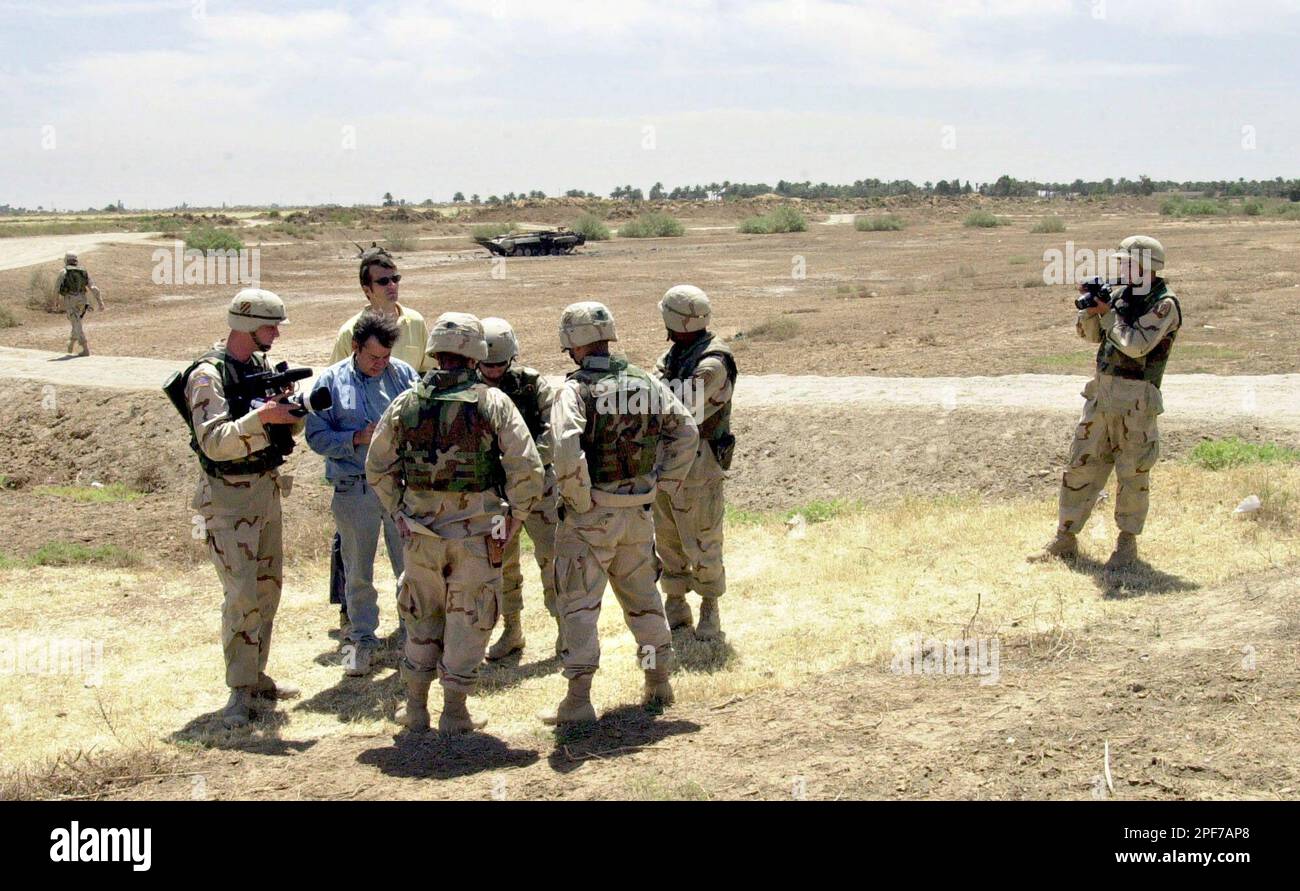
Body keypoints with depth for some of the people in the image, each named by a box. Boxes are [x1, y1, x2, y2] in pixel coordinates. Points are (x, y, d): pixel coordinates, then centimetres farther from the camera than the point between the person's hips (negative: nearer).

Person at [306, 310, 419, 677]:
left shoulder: (404, 374, 2)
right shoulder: (331, 382, 0)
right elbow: (317, 436, -3)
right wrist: (357, 438, -16)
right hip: (354, 491, 0)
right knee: (358, 571, 11)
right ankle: (361, 639, 25)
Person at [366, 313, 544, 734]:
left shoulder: (405, 404, 0)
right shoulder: (493, 403, -8)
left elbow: (377, 468, 8)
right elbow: (527, 470, -11)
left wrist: (398, 511, 17)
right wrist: (514, 517, 0)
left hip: (421, 532, 3)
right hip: (476, 533, -3)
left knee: (422, 619, 18)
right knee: (468, 621, 9)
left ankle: (416, 709, 23)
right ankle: (454, 714, 11)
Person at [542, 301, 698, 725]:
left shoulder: (576, 389, -14)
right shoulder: (646, 383, 4)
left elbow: (567, 449, -28)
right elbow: (687, 432, 8)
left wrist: (579, 500, -16)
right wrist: (664, 483, 11)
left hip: (590, 515, -5)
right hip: (638, 511, 5)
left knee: (579, 604, 1)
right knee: (642, 596, 19)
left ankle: (578, 699, -1)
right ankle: (658, 683, 26)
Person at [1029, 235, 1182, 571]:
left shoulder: (1164, 305, -11)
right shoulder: (1124, 296, 11)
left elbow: (1136, 345, -22)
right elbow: (1090, 334, 15)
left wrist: (1107, 312, -13)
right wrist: (1091, 306, -4)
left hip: (1136, 402, -7)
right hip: (1102, 393, 7)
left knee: (1133, 474, 2)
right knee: (1081, 467, 7)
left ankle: (1127, 544, 14)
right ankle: (1065, 540, 14)